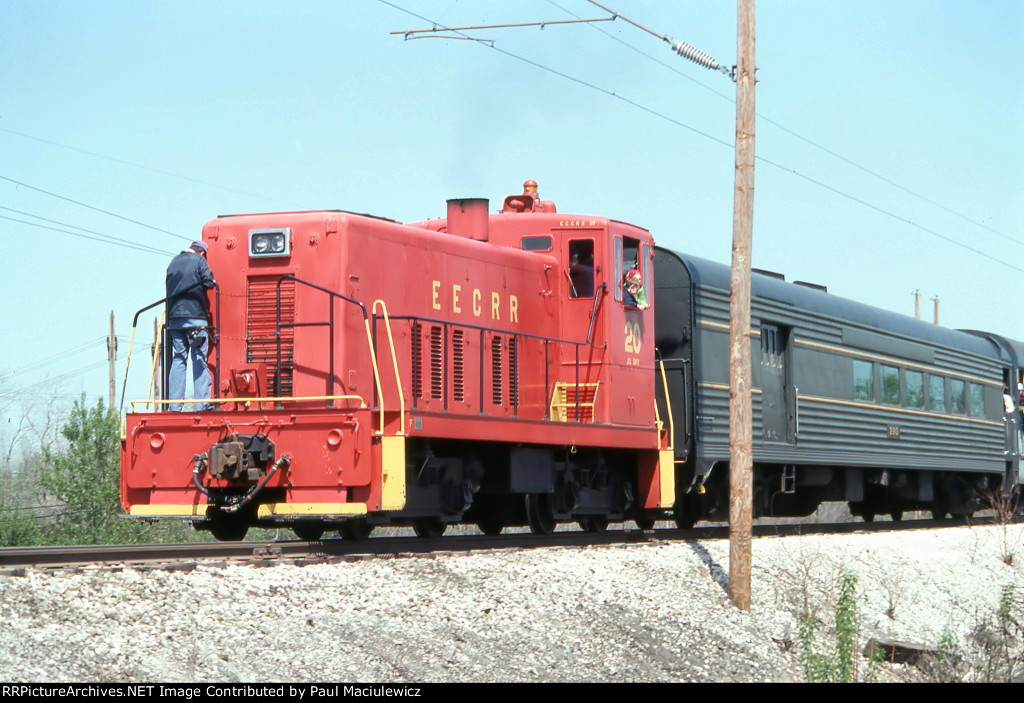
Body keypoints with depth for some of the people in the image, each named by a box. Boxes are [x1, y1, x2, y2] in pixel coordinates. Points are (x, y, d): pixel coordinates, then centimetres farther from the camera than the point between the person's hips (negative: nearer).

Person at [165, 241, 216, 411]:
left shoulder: (174, 262, 16)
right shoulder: (199, 260, -1)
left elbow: (169, 287, 18)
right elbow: (209, 282, -8)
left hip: (174, 316, 5)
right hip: (195, 315, -5)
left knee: (177, 360, 7)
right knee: (200, 361, -4)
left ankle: (174, 405, 1)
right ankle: (202, 404, -10)